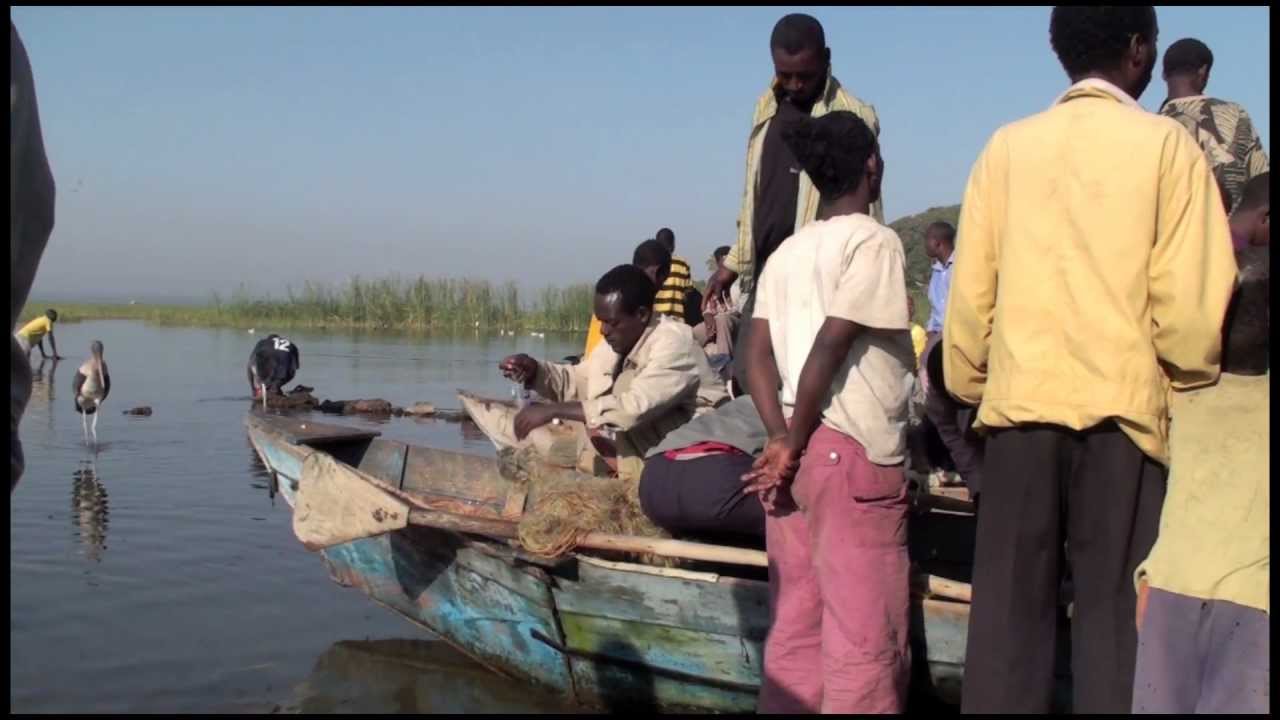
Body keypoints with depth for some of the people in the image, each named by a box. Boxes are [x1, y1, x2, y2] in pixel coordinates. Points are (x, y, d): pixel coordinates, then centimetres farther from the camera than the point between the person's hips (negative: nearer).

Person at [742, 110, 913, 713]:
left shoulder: (787, 252, 14)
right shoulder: (874, 241, -6)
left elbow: (759, 353, 5)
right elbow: (829, 349, -15)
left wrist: (780, 440, -1)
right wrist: (795, 445, -8)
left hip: (801, 451, 7)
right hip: (854, 451, -7)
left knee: (795, 621, 11)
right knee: (865, 630, -2)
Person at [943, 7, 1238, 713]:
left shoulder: (1007, 146, 6)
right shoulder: (1165, 144, -2)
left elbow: (970, 292, 5)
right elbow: (1191, 303, -7)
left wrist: (968, 385, 17)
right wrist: (1190, 376, 10)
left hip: (1021, 403, 2)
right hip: (1122, 408, -2)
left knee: (1008, 608, 8)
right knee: (1116, 611, 4)